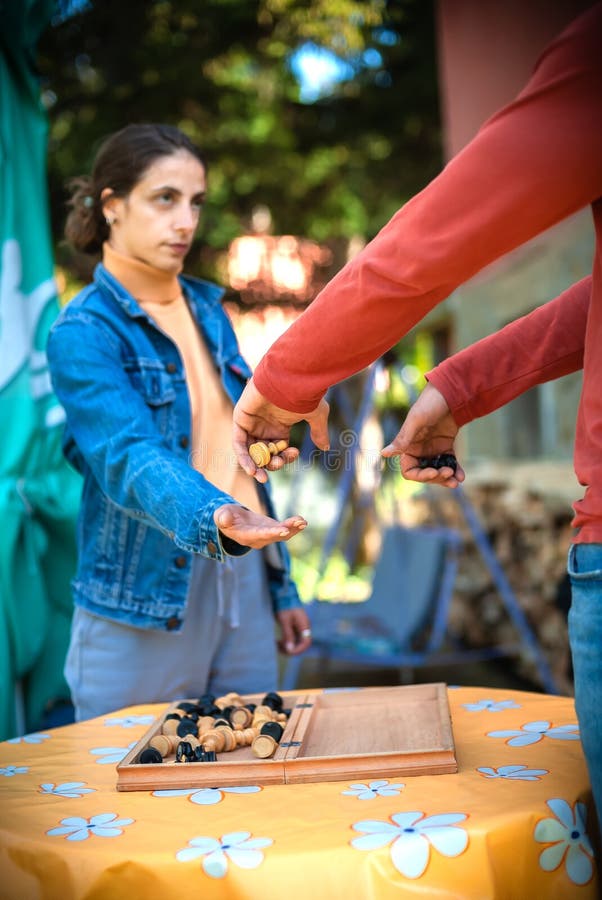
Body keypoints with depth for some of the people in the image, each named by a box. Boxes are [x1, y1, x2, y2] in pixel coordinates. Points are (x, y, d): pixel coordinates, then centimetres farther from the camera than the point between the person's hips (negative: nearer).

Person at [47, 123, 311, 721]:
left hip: (244, 581, 6)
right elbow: (129, 456, -26)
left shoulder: (208, 310, 9)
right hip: (144, 606, -6)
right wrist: (212, 518, -46)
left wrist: (281, 587, 13)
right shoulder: (83, 334, -10)